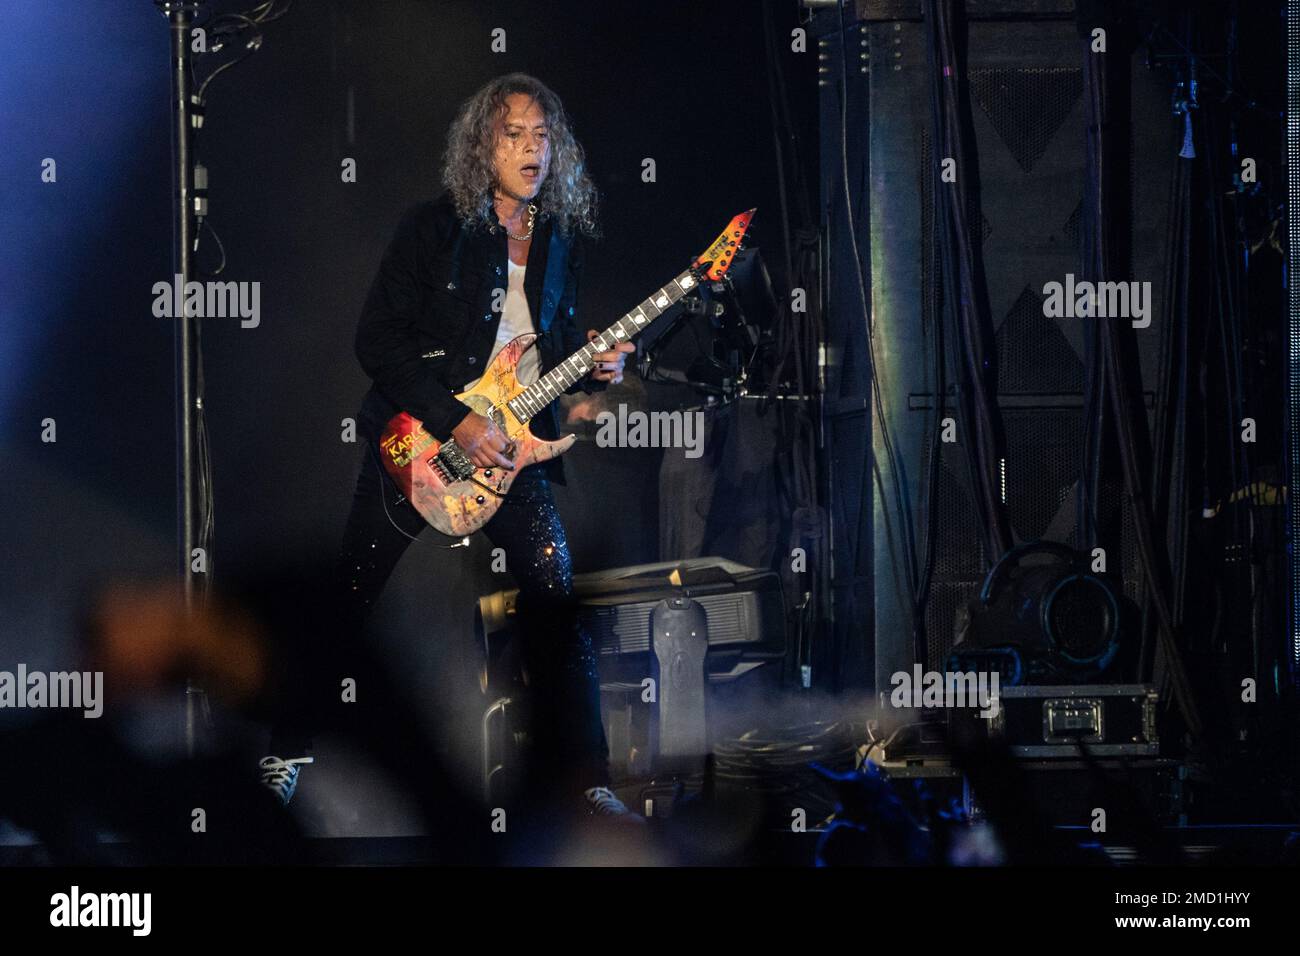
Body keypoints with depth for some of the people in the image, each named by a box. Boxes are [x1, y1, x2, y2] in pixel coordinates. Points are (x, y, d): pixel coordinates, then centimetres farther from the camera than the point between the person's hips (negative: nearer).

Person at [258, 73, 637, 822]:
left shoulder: (562, 240, 8)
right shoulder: (434, 228, -7)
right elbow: (379, 339, -11)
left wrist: (595, 366, -3)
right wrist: (454, 422, -19)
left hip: (512, 446, 4)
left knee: (557, 598, -7)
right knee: (351, 594, 1)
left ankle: (582, 774, 1)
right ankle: (290, 746, 17)